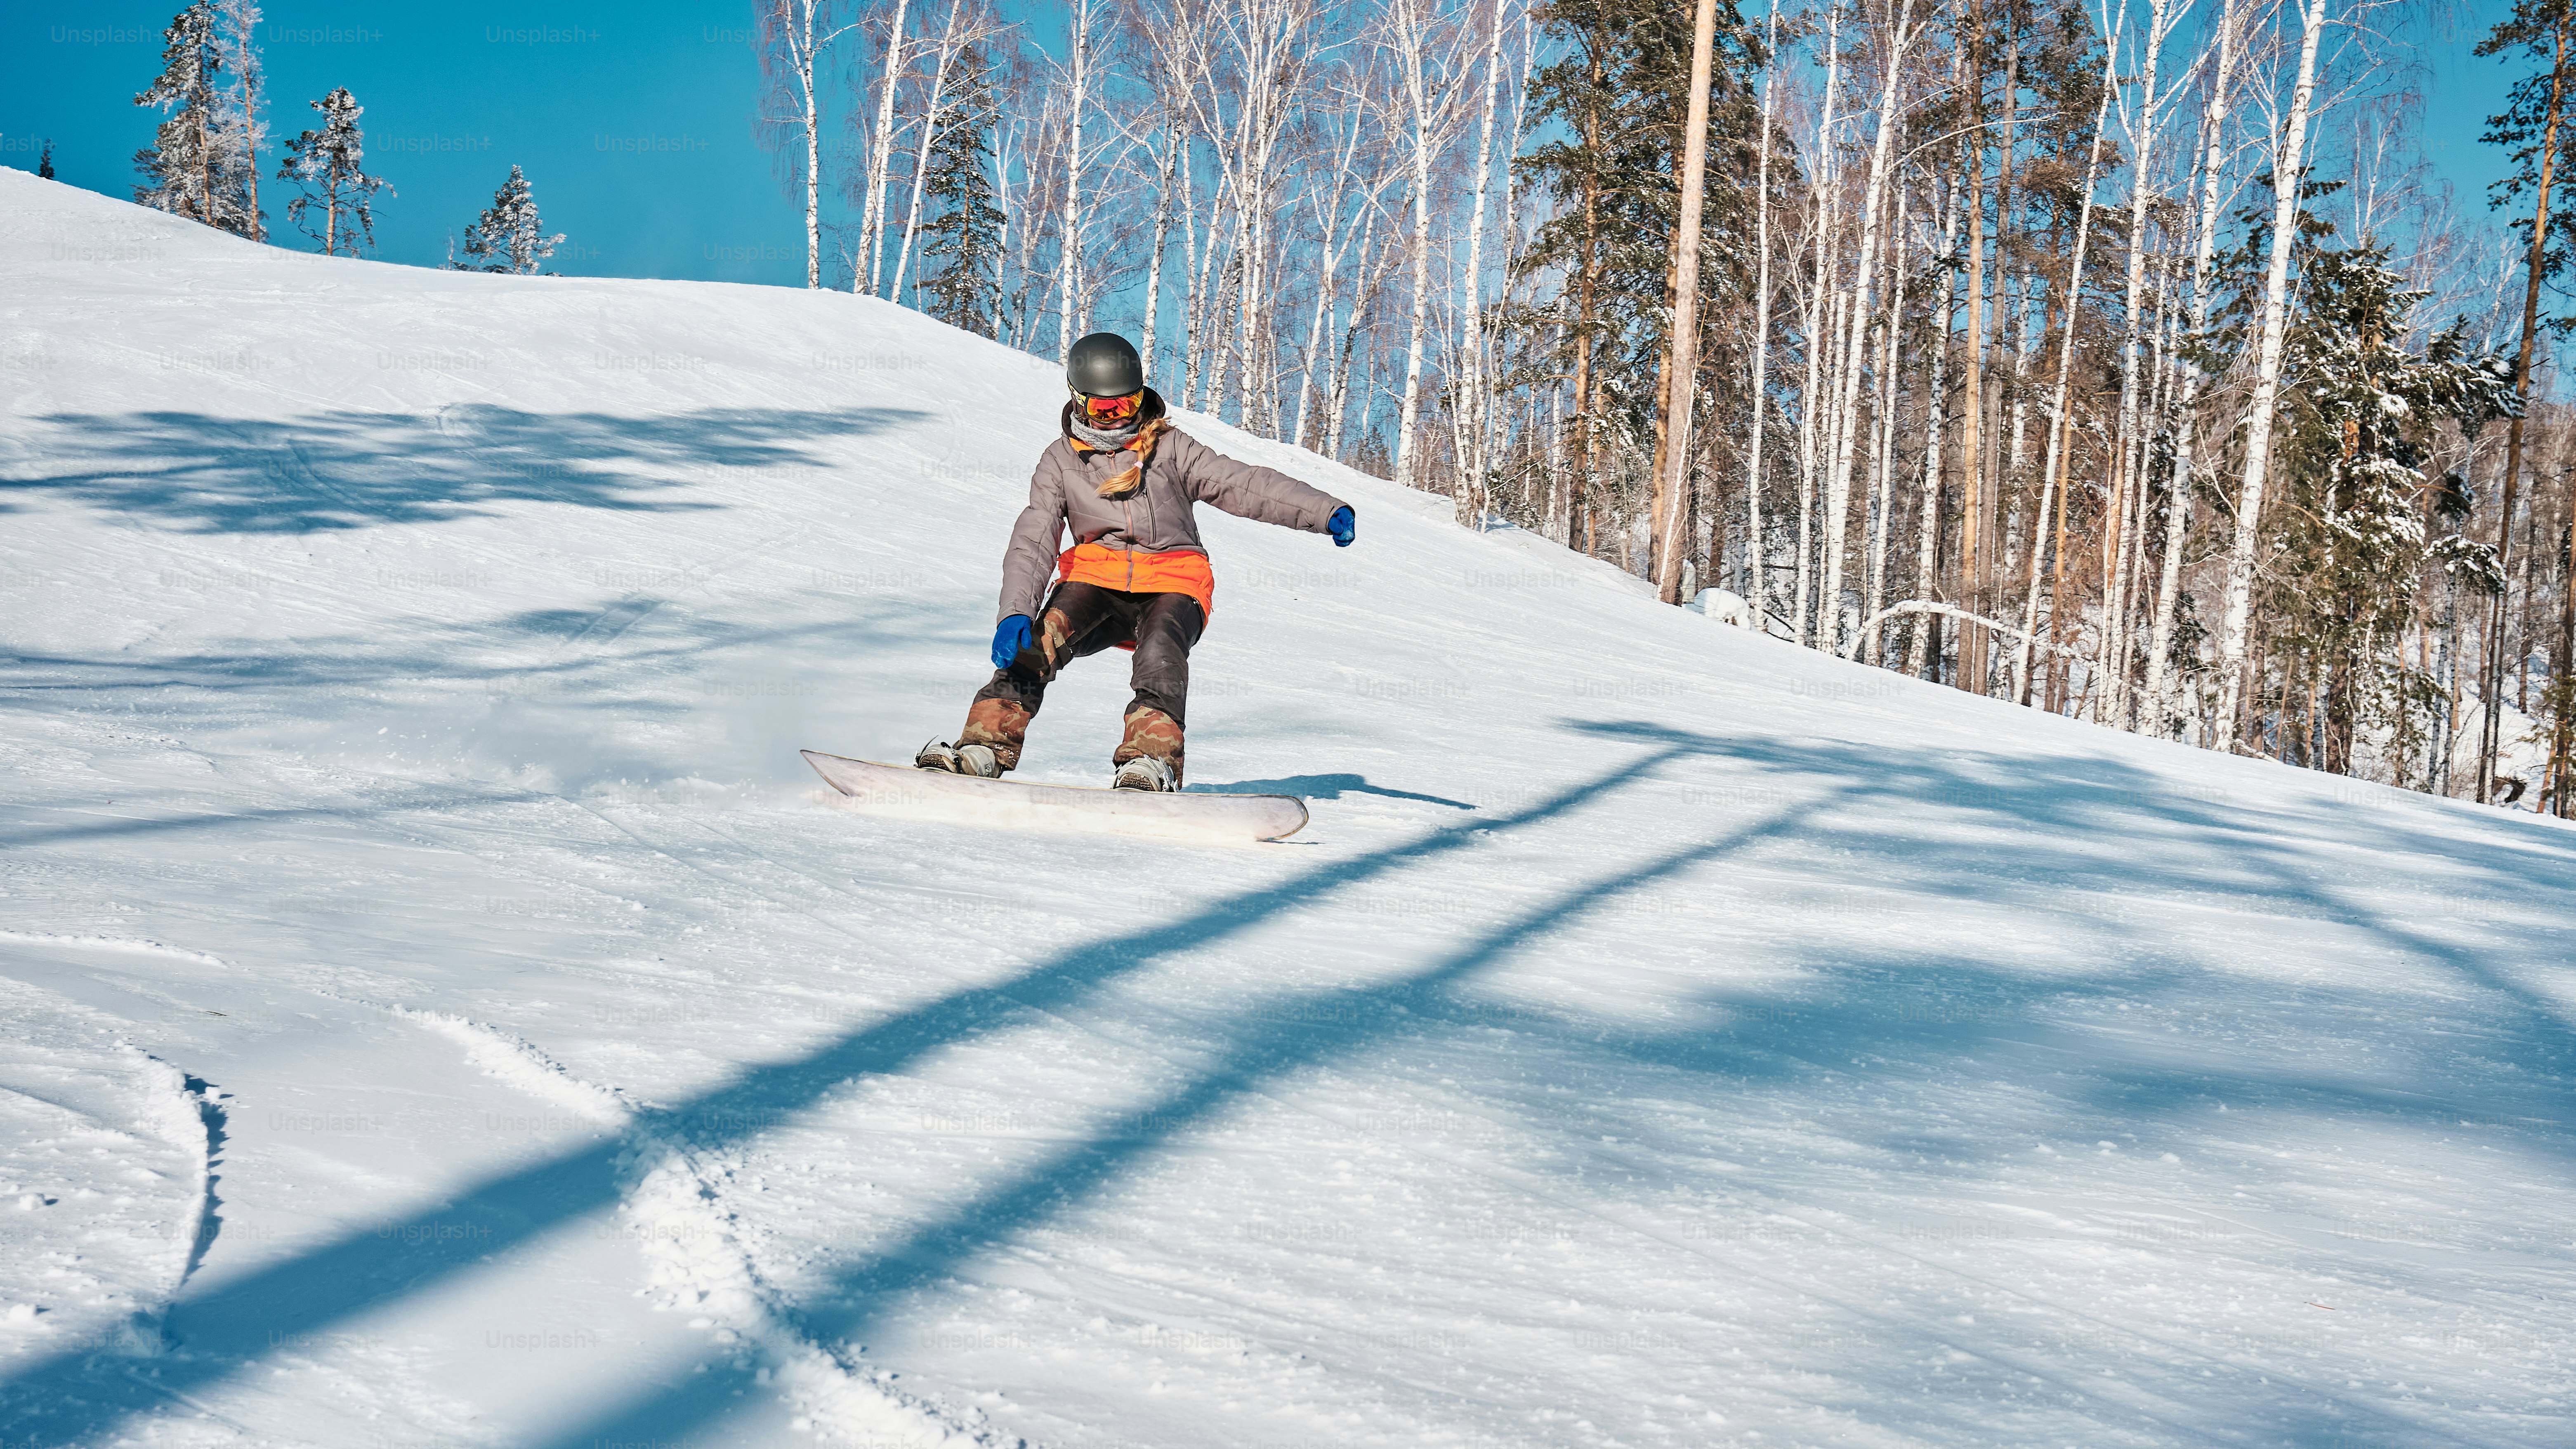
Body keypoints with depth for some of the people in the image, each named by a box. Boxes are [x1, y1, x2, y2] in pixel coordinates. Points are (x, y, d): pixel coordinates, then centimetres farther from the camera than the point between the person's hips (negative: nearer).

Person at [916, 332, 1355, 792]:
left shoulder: (1169, 448, 6)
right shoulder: (1060, 462, 8)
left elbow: (1244, 485, 1)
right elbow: (1033, 542, -2)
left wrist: (1326, 512, -12)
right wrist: (1015, 611, -20)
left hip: (1172, 581, -1)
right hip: (1097, 579, 1)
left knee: (1160, 652, -34)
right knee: (1040, 638, -27)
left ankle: (1149, 761, -51)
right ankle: (986, 745, -33)